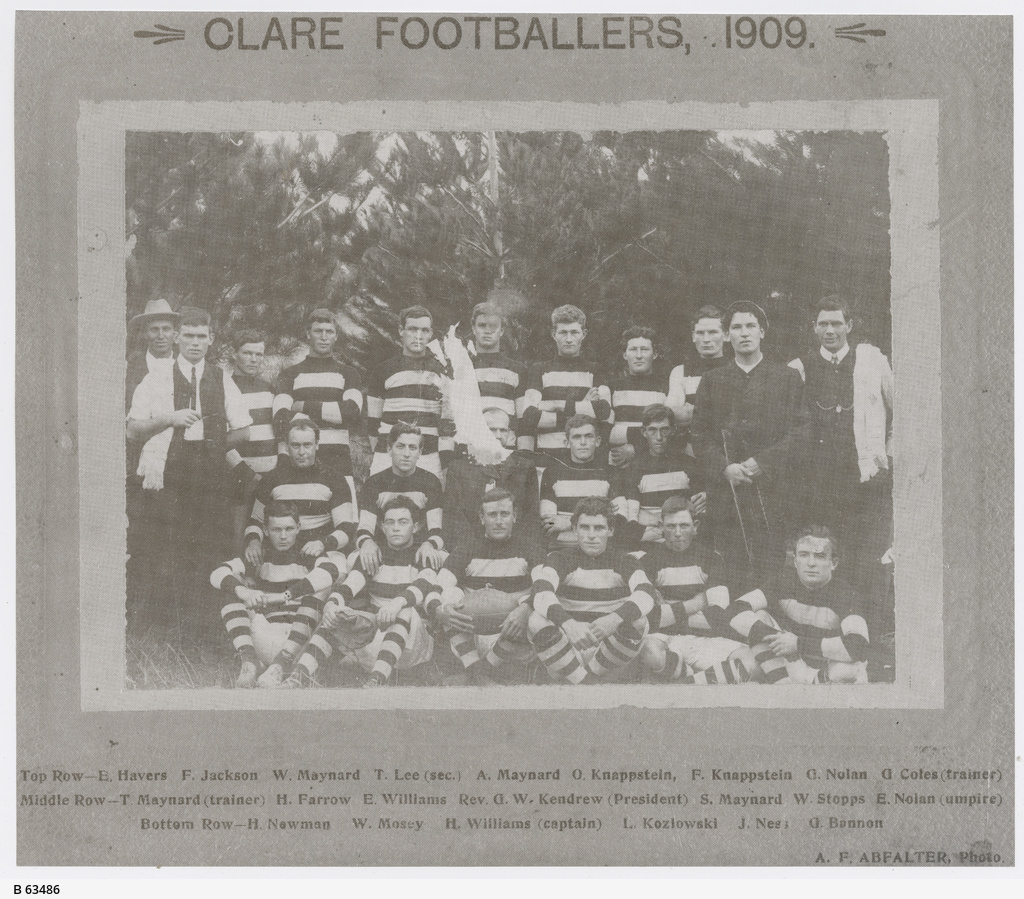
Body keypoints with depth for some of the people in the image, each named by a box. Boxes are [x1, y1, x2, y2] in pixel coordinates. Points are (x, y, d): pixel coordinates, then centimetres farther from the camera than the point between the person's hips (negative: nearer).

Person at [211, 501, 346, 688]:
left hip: (302, 640, -2)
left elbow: (338, 566, -22)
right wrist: (244, 592, -25)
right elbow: (218, 574, -2)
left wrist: (285, 596, -27)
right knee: (235, 590, -7)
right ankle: (248, 659, -28)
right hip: (266, 642, 3)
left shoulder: (308, 558, 3)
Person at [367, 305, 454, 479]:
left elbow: (448, 419, 7)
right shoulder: (385, 371, 9)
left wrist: (445, 458, 0)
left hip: (429, 457, 0)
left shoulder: (442, 371, 9)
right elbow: (373, 419, 14)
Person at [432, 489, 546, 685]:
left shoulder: (529, 550, 5)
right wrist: (438, 610, -28)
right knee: (451, 594, -21)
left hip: (514, 643, -2)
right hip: (469, 643, 2)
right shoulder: (468, 549, 9)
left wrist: (526, 609, -37)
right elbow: (438, 586, -3)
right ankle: (477, 675, -29)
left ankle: (485, 669, -18)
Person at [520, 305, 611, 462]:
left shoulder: (595, 372, 14)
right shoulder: (540, 371, 13)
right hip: (547, 453, 0)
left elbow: (604, 411, -4)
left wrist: (559, 405, -3)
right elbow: (529, 416, -1)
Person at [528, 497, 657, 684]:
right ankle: (580, 679, -20)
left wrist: (615, 619, -41)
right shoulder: (561, 559, 0)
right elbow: (542, 594, -22)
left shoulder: (624, 561, 2)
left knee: (637, 622, -28)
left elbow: (646, 595, -20)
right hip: (567, 644, 0)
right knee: (537, 620, -28)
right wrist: (568, 623, -42)